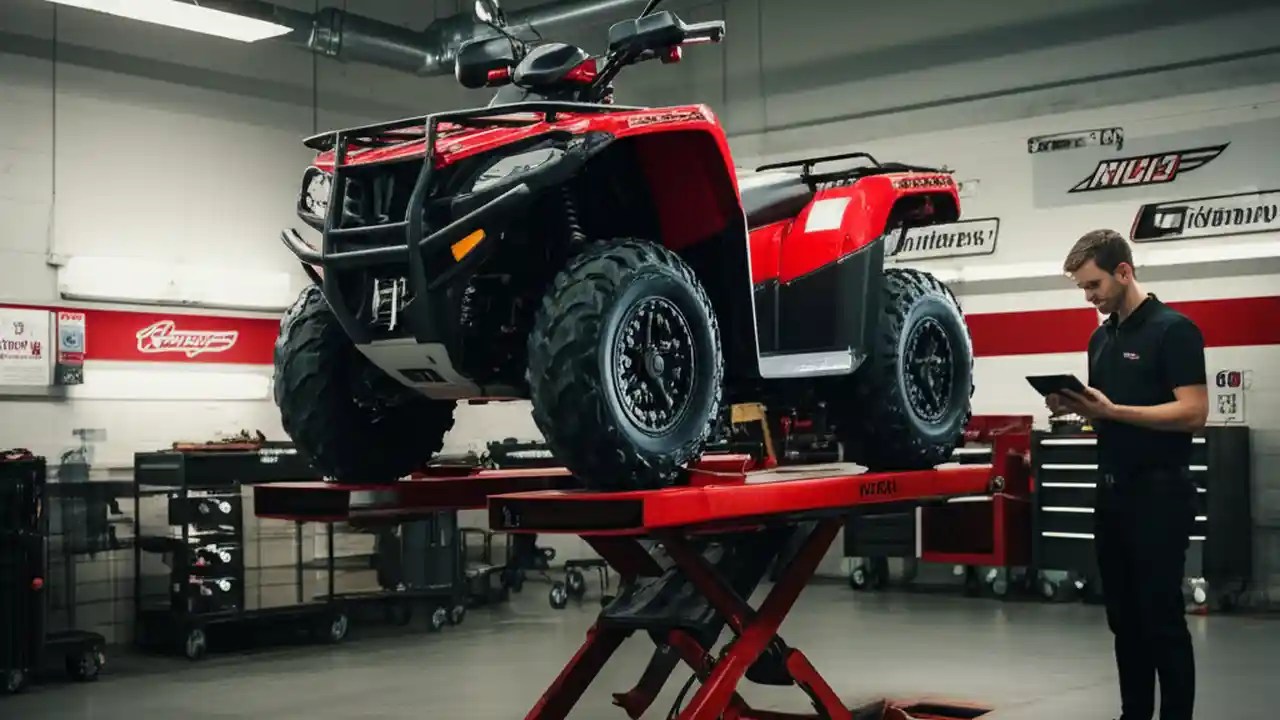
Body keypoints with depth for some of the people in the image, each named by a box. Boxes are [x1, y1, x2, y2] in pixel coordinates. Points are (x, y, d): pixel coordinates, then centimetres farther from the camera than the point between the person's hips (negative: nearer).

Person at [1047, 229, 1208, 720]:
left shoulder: (1173, 329, -11)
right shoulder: (1101, 338, 14)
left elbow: (1193, 413, -18)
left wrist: (1112, 410, -23)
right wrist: (1076, 407, -1)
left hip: (1160, 493, -8)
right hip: (1112, 490, 8)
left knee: (1162, 617, -4)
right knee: (1124, 616, 12)